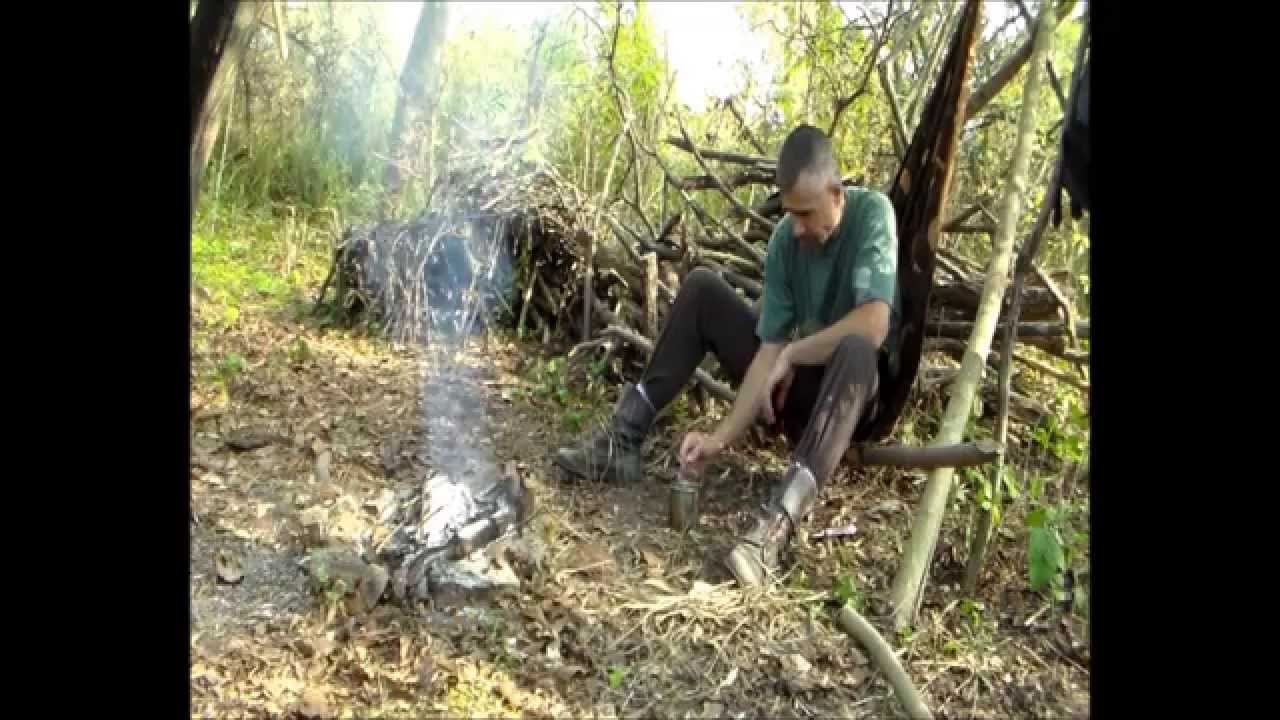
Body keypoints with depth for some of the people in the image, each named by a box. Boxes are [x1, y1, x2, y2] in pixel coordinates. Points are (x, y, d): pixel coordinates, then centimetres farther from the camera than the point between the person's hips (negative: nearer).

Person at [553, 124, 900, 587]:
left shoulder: (872, 213, -19)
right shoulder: (783, 240, -8)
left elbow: (874, 325, -32)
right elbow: (769, 349, -12)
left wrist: (792, 354, -20)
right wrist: (722, 436, -23)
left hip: (850, 388, -5)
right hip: (794, 382, 5)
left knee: (857, 349, -41)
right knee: (700, 287, -4)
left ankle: (778, 523, -55)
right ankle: (623, 440, -9)